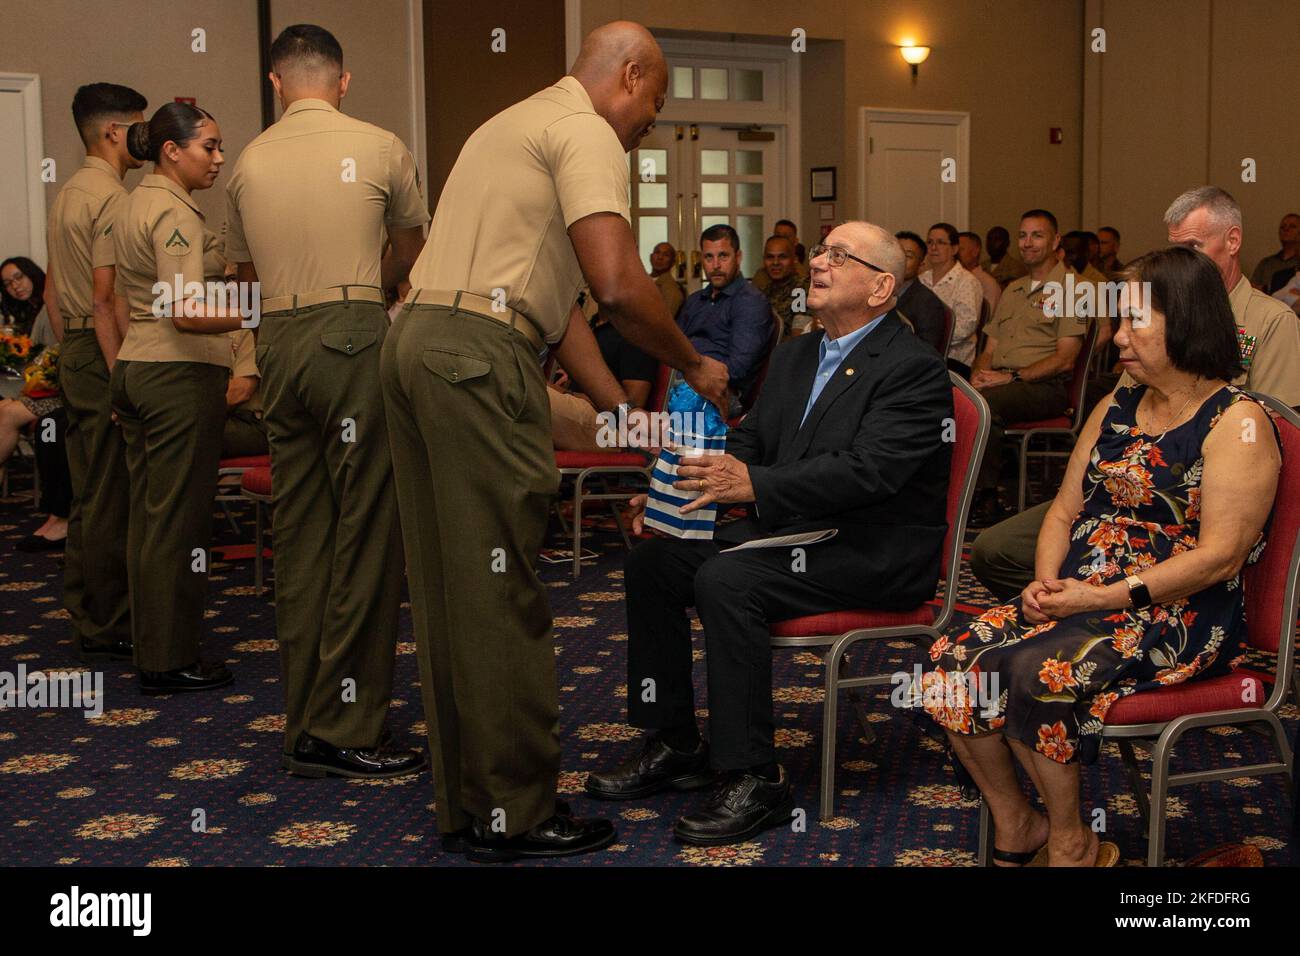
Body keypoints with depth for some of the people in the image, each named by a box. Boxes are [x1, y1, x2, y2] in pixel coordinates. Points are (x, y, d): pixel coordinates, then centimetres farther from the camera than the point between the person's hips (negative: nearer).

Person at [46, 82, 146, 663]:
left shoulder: (67, 194, 18)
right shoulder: (111, 197, -14)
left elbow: (54, 286, 22)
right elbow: (107, 295, -21)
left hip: (75, 352, 10)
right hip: (107, 353, -10)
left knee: (88, 495, 14)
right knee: (111, 498, -5)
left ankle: (86, 615, 22)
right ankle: (109, 629, 1)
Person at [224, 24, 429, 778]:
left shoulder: (249, 163, 12)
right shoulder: (380, 148, 1)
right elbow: (411, 256, 15)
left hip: (278, 342, 5)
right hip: (356, 338, -5)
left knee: (301, 536, 9)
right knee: (366, 532, -2)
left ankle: (306, 727, 16)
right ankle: (346, 729, 0)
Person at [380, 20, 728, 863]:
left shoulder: (519, 123, 28)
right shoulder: (587, 132, -2)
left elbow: (558, 302, 25)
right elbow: (618, 286, -17)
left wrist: (625, 412, 21)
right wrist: (695, 366, 0)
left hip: (417, 341, 10)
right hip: (480, 355, -10)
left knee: (450, 588, 12)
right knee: (502, 593, -4)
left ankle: (467, 803, 20)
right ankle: (515, 815, 5)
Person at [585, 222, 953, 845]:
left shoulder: (914, 369, -12)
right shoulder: (795, 356, 16)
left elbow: (867, 470, -24)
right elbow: (748, 439, 16)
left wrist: (754, 485, -33)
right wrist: (675, 492, -3)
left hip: (877, 552, -9)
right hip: (793, 532, 9)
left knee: (726, 579, -30)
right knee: (651, 560, -4)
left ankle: (754, 779, -22)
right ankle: (673, 746, 6)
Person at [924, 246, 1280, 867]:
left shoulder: (1238, 422, -9)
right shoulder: (1117, 407, 16)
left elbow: (1219, 556, -17)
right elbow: (1065, 511, 16)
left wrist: (1100, 598, -20)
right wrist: (1046, 584, -4)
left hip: (1177, 616, -7)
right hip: (1079, 598, 8)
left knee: (1036, 671, -32)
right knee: (953, 658, -14)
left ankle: (1072, 844, -8)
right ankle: (1014, 827, 2)